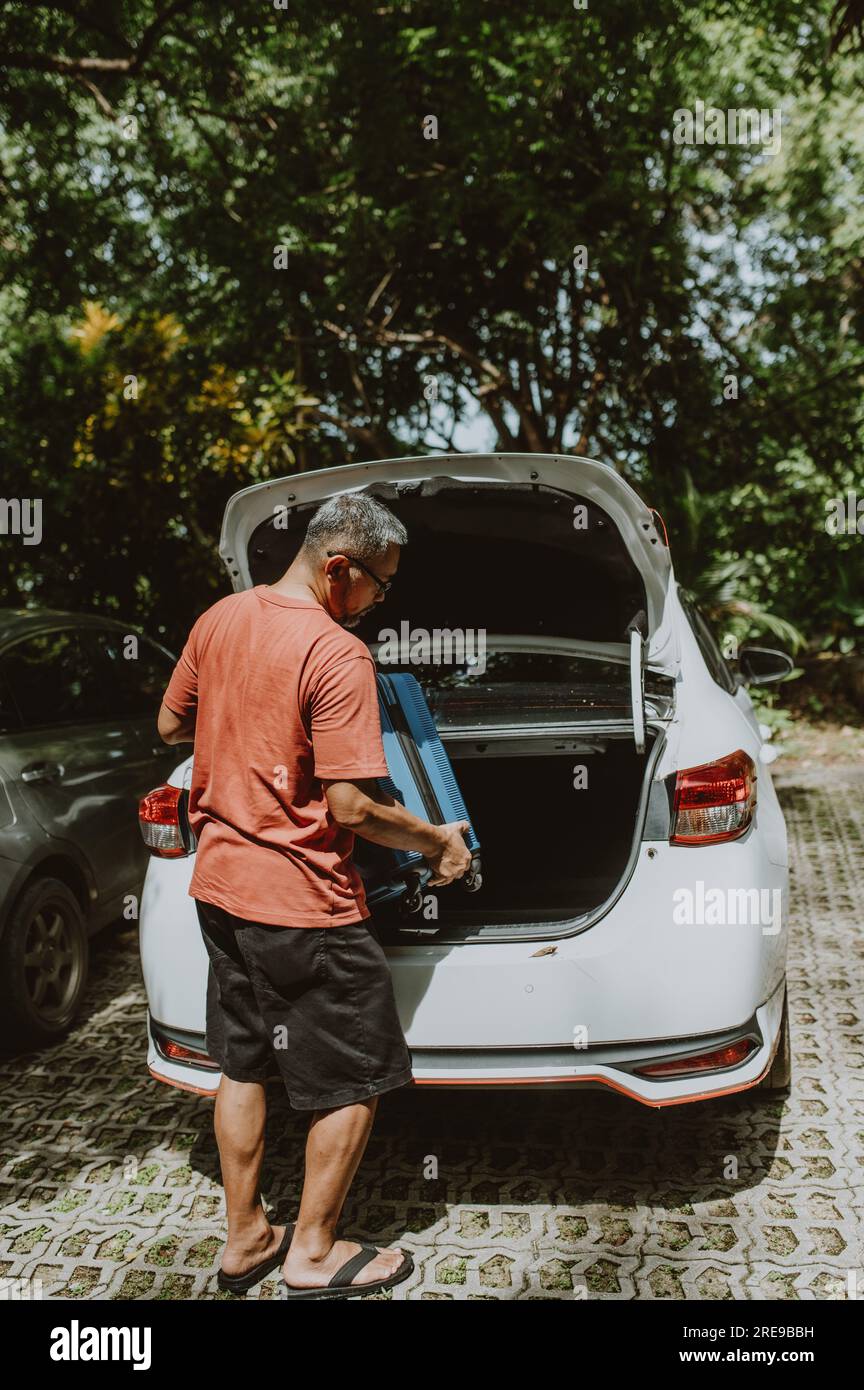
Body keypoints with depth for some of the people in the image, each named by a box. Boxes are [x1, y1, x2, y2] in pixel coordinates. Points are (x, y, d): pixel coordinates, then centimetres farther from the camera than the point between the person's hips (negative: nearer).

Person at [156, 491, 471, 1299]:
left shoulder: (219, 620, 3)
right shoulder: (338, 655, -21)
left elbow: (171, 725, 16)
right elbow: (350, 808, -22)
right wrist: (438, 841, -8)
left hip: (220, 884, 8)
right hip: (302, 903, -8)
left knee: (243, 1066, 20)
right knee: (356, 1081, 10)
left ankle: (244, 1240, 33)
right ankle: (313, 1254, 22)